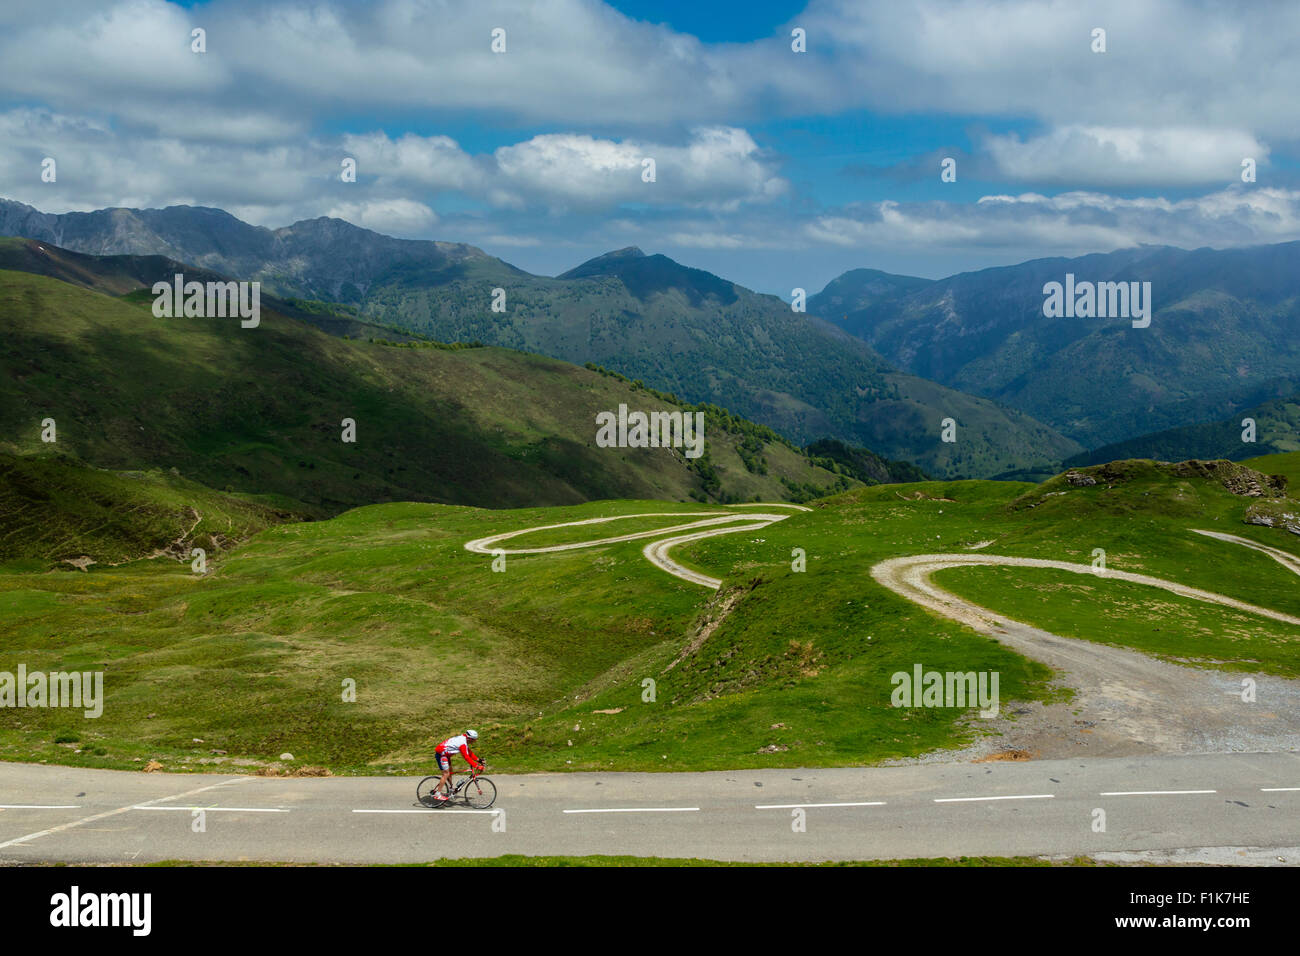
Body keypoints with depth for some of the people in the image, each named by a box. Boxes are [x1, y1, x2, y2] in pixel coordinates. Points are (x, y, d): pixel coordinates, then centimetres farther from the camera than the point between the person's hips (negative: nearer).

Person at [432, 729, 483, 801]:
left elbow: (469, 752, 16)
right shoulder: (463, 744, -23)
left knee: (450, 771, 17)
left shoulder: (463, 738, 8)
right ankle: (437, 794, -9)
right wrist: (477, 766, -28)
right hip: (441, 754, -11)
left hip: (445, 753, 11)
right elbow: (467, 758, -27)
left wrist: (478, 760, 10)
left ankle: (450, 790, 27)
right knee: (446, 774, -10)